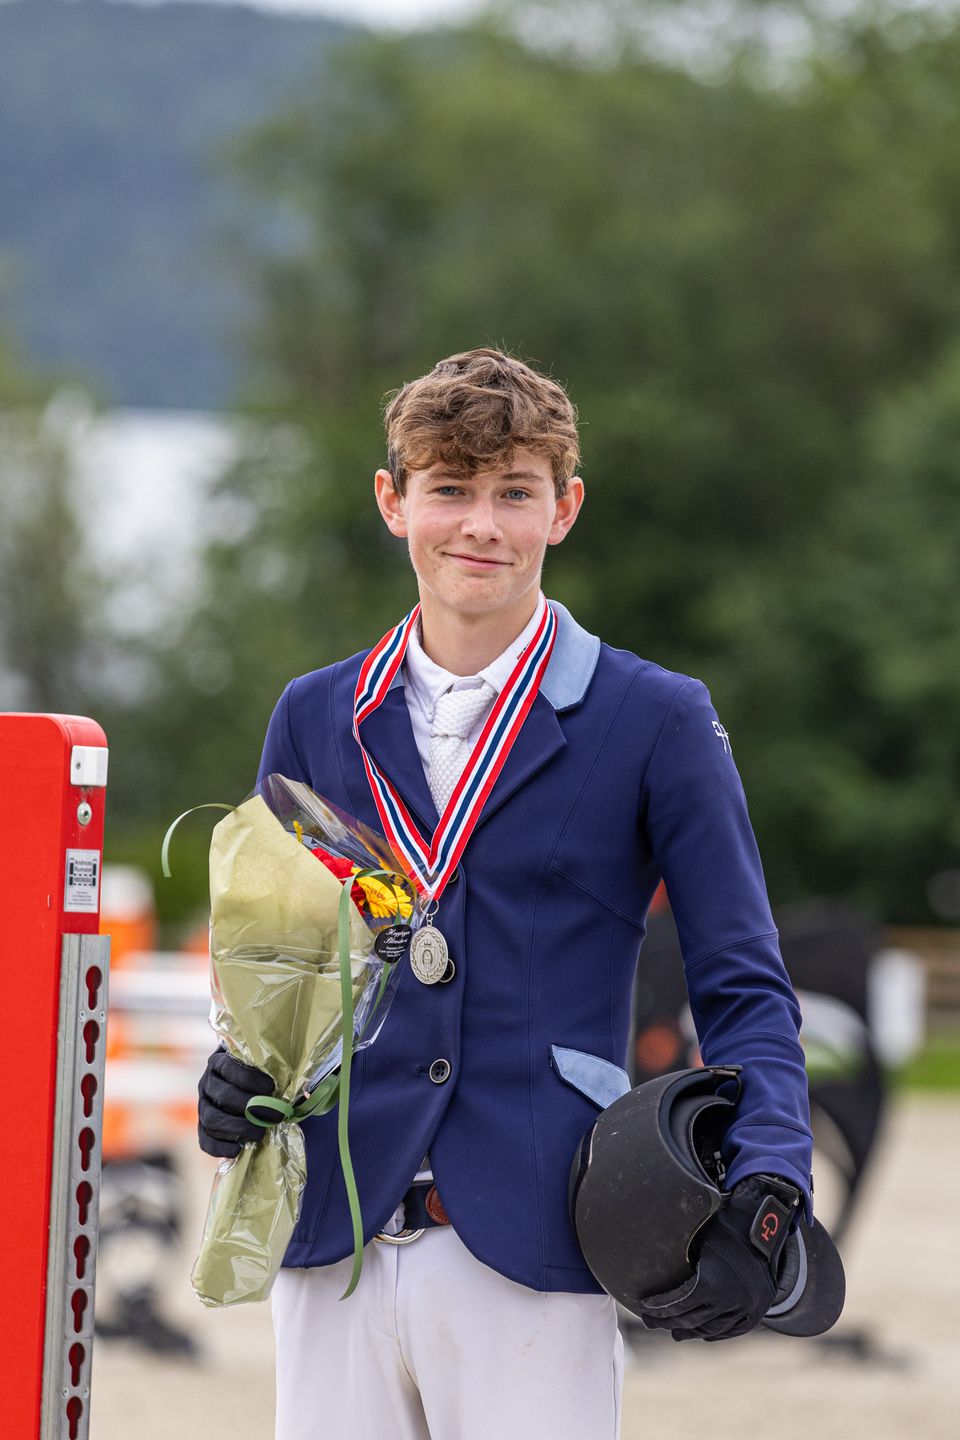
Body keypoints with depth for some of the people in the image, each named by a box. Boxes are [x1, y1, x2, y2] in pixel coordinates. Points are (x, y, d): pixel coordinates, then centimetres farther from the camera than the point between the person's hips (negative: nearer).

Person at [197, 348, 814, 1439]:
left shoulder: (656, 723, 3)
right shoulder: (316, 718, 13)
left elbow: (743, 989, 1)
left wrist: (764, 1198, -15)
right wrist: (240, 1075, -2)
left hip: (531, 1264, -3)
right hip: (335, 1248, 3)